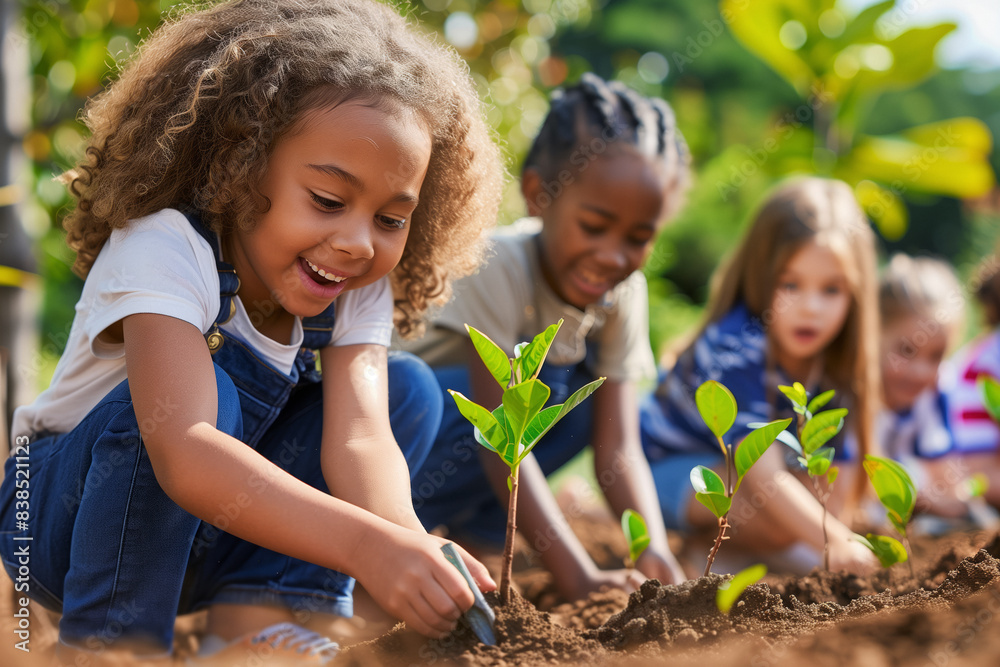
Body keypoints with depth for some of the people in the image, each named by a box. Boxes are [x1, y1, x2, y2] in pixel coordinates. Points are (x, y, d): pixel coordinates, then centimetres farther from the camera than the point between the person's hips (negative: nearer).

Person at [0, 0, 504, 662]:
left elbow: (359, 434, -27)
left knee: (405, 386, -10)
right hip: (65, 519, -5)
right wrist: (364, 544, -58)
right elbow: (181, 450, -46)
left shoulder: (360, 290, -11)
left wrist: (407, 536, -50)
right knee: (202, 393, -35)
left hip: (201, 537, 6)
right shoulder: (165, 249, -30)